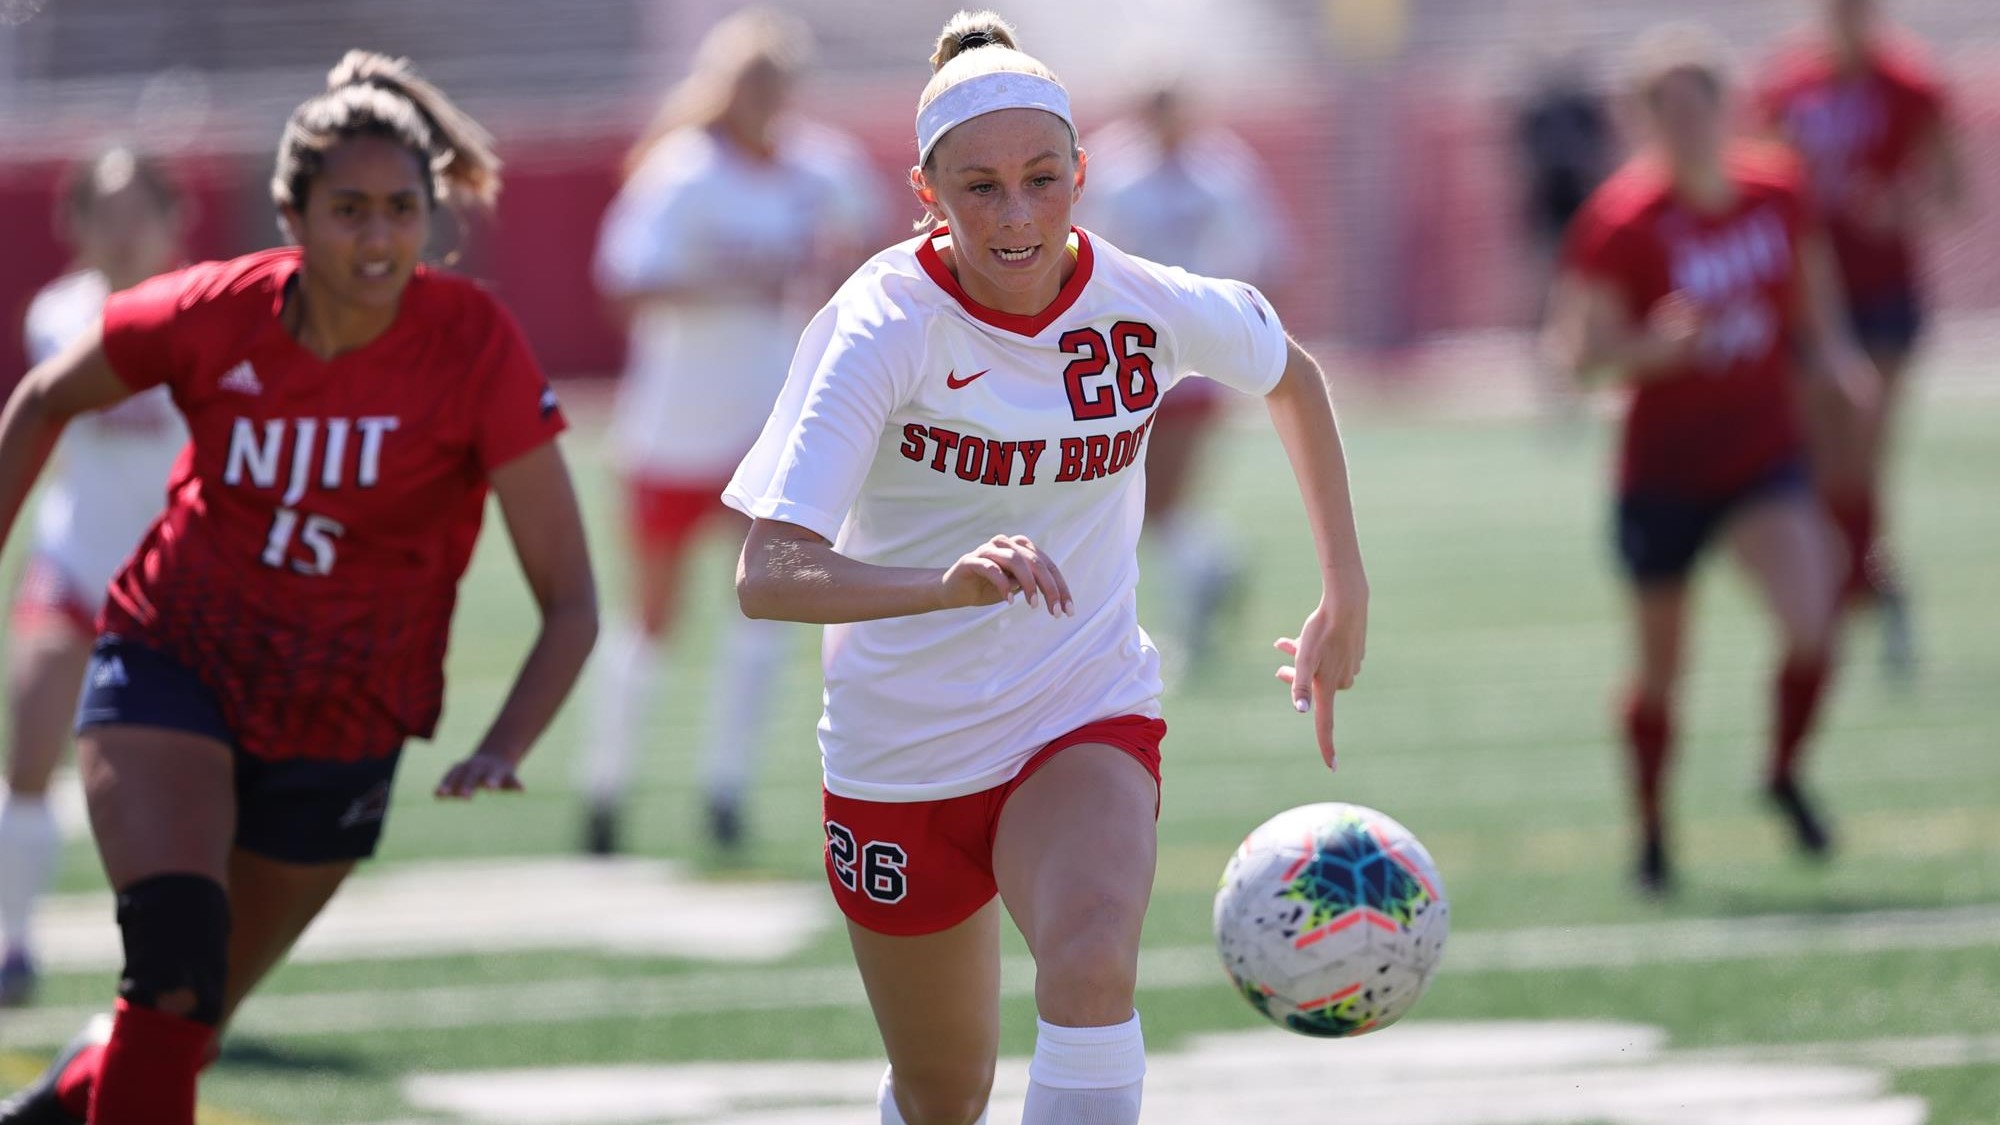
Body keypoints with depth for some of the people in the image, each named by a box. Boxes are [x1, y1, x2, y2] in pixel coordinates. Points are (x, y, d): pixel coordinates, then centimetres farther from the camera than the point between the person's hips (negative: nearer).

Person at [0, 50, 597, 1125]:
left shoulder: (476, 349, -19)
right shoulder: (213, 314, -14)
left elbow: (569, 602, -17)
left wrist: (502, 749, -32)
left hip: (337, 735, 1)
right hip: (171, 663, -1)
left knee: (181, 1026, 11)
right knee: (175, 956, -26)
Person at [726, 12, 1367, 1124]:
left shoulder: (1150, 308, -11)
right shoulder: (880, 326, -21)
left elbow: (1292, 374, 14)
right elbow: (767, 574, -32)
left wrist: (1346, 597, 13)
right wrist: (946, 585, -50)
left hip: (1089, 719, 1)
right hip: (904, 747, -1)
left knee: (1090, 963, -31)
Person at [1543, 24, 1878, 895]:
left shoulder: (1778, 192, -2)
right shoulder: (1621, 220, -15)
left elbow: (1811, 280, 18)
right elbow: (1581, 354, -15)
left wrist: (1830, 350, 1)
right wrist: (1658, 348, -33)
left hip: (1765, 457, 2)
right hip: (1661, 471, -2)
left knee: (1810, 624, -19)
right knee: (1660, 669, 8)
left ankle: (1786, 774, 8)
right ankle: (1652, 833, 31)